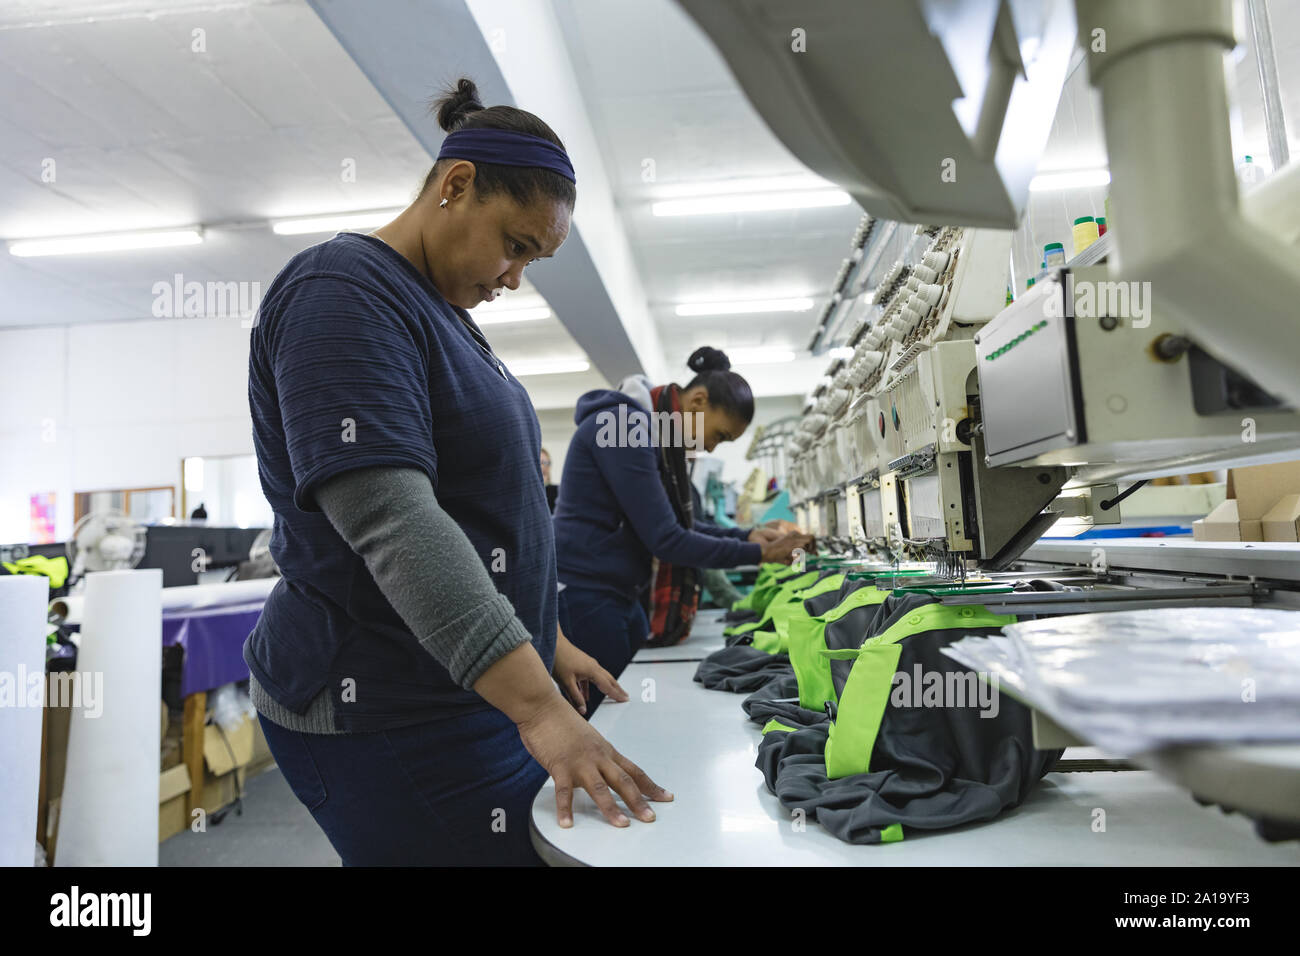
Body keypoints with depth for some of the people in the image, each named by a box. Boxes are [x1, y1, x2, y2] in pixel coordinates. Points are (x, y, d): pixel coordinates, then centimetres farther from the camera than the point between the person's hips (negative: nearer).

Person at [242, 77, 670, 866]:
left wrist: (547, 643, 17)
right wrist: (538, 704, -31)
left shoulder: (446, 319, 15)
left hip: (469, 689, 9)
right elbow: (390, 518, -27)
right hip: (387, 714, -9)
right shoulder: (344, 292, -14)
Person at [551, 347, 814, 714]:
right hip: (585, 598, -9)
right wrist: (759, 553, -13)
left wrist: (747, 535, 5)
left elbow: (676, 525, 19)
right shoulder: (622, 426, -18)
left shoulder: (653, 429, 11)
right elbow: (664, 539, -20)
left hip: (621, 597, 10)